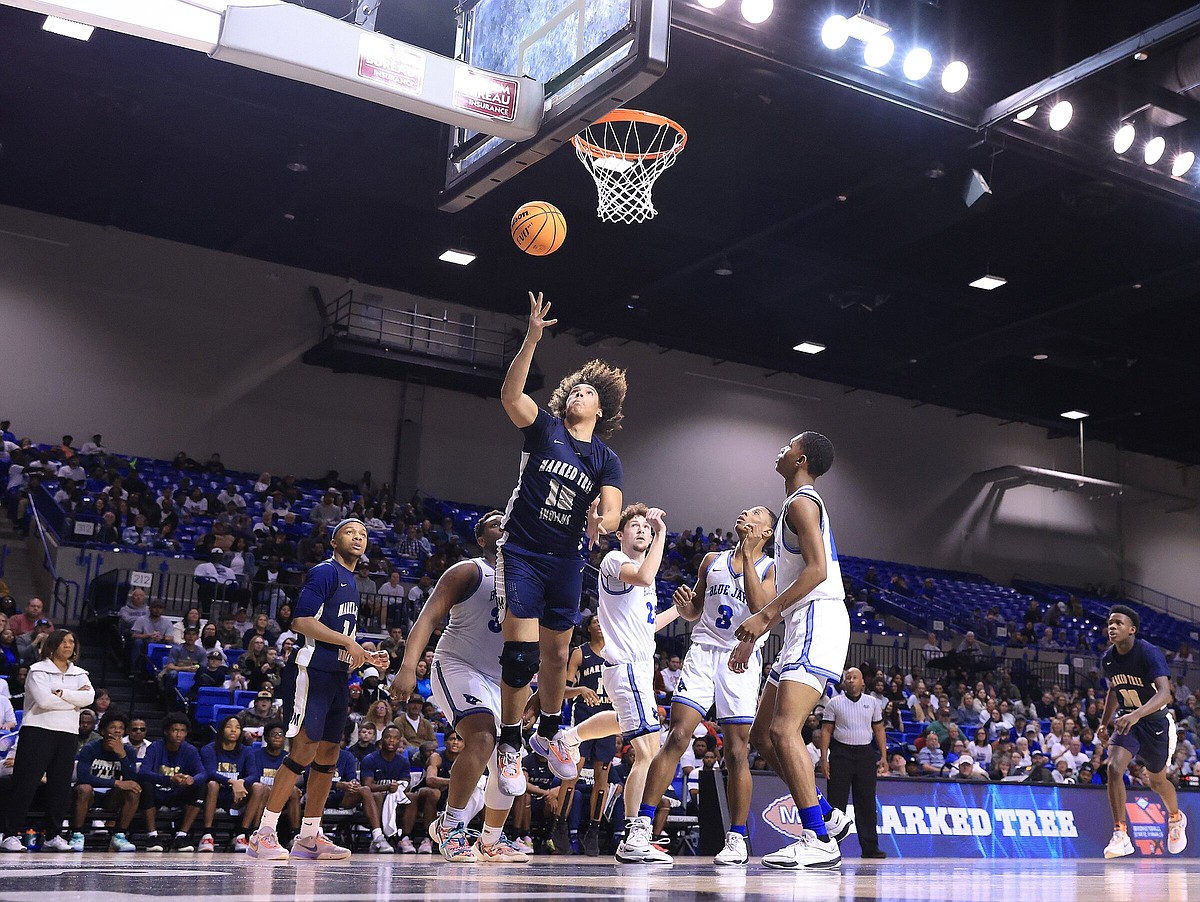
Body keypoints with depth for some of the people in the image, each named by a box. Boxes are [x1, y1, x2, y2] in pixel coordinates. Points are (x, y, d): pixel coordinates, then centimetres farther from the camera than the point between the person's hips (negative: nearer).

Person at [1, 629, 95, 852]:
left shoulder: (80, 674, 15)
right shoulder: (38, 671, 0)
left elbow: (89, 697, -5)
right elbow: (44, 700, -15)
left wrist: (62, 693, -14)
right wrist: (74, 699, -7)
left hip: (67, 734, 5)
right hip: (38, 731, -5)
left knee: (61, 785, 4)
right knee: (26, 783, -6)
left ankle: (53, 835, 12)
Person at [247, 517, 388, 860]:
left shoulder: (351, 582, 22)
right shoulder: (325, 572, -6)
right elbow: (302, 621, -18)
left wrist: (367, 658, 16)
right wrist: (348, 641, -18)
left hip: (337, 677, 9)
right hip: (311, 671, -9)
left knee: (329, 753, 8)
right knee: (304, 749, -14)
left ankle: (309, 836, 14)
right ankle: (263, 834, -10)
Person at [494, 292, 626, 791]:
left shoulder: (607, 460, 4)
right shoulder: (544, 427, 0)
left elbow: (612, 511, -10)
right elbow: (510, 395, -19)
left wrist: (601, 522, -35)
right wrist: (531, 340, -30)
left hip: (566, 560, 3)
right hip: (521, 550, -3)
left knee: (557, 652, 12)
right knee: (521, 650, -12)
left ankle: (550, 731, 34)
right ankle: (509, 745, 2)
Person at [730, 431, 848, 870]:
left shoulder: (801, 502, -6)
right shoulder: (800, 505, 25)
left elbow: (817, 570, -19)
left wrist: (765, 616, -21)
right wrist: (754, 636, 26)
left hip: (819, 622, -11)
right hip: (803, 628, 11)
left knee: (783, 731, -19)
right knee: (762, 734, 12)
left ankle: (819, 841, -19)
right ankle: (826, 814, 15)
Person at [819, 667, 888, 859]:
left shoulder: (872, 703, 11)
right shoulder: (834, 703, 3)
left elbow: (879, 730, 14)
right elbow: (826, 731, 2)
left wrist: (883, 757, 5)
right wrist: (824, 759, -5)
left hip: (865, 753, 2)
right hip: (841, 753, -2)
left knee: (867, 803, 2)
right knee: (836, 802, -3)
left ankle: (870, 847, 7)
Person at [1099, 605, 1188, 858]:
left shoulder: (1149, 653, -24)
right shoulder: (1107, 659, -6)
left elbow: (1165, 693, -37)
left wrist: (1137, 714, -52)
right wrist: (1105, 722, 12)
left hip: (1156, 721, -3)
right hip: (1126, 721, 3)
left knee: (1157, 781, 13)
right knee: (1114, 767, -21)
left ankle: (1176, 818, 47)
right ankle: (1120, 835, -16)